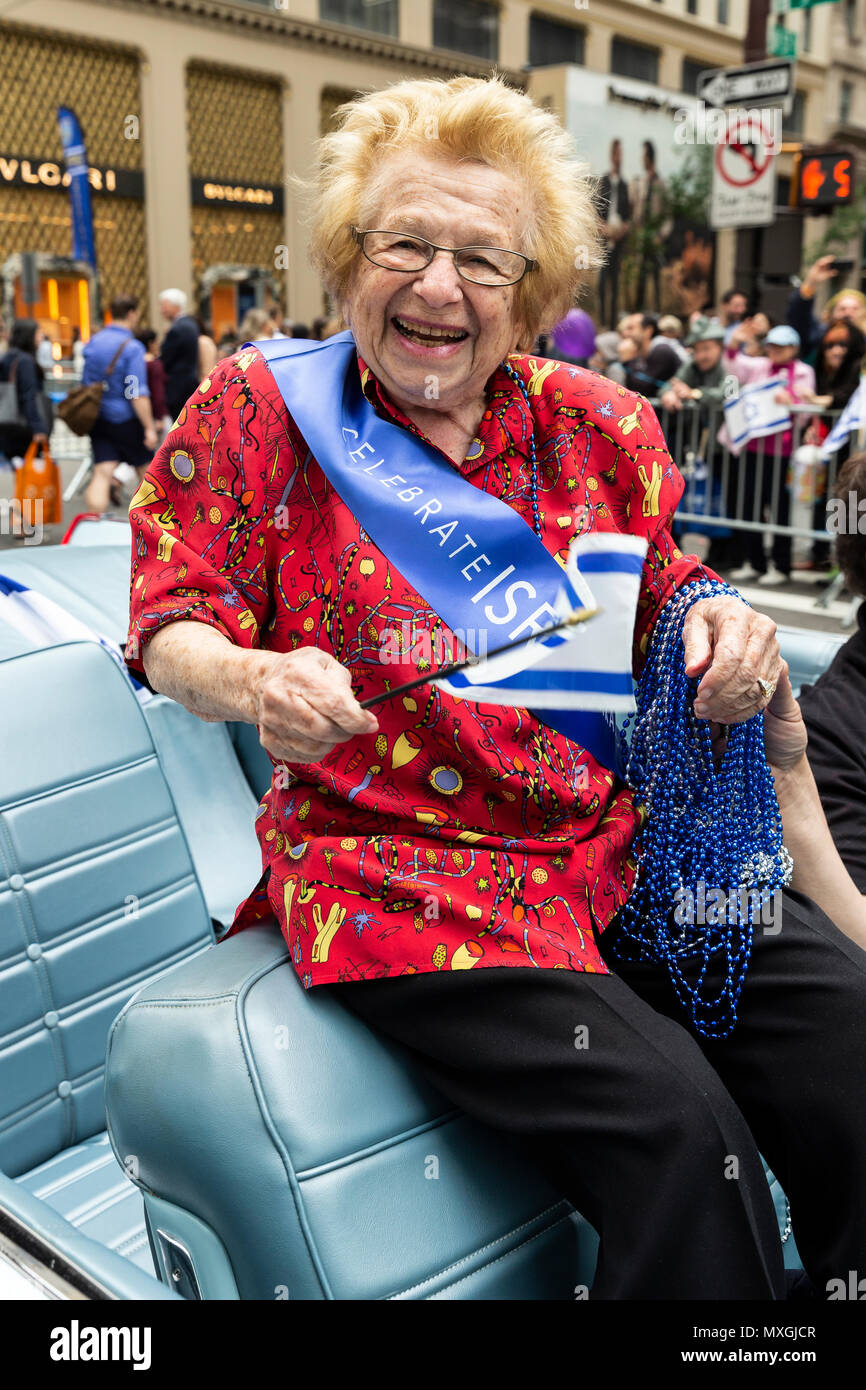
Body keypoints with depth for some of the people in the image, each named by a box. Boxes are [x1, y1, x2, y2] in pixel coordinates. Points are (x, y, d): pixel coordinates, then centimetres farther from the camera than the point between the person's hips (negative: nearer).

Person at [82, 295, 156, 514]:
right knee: (146, 469, 13)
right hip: (125, 420, -5)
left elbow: (85, 383, 15)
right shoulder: (132, 347, -15)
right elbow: (137, 393, -20)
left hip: (97, 419, 5)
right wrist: (149, 427, -17)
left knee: (101, 475, -1)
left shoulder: (93, 342, 7)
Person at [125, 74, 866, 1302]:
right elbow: (172, 630, 0)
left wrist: (720, 626, -7)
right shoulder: (258, 410, 0)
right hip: (397, 867, -4)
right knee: (670, 1118, -23)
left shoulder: (599, 423, 9)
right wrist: (249, 683, -23)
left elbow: (665, 601, 17)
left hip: (620, 836, 5)